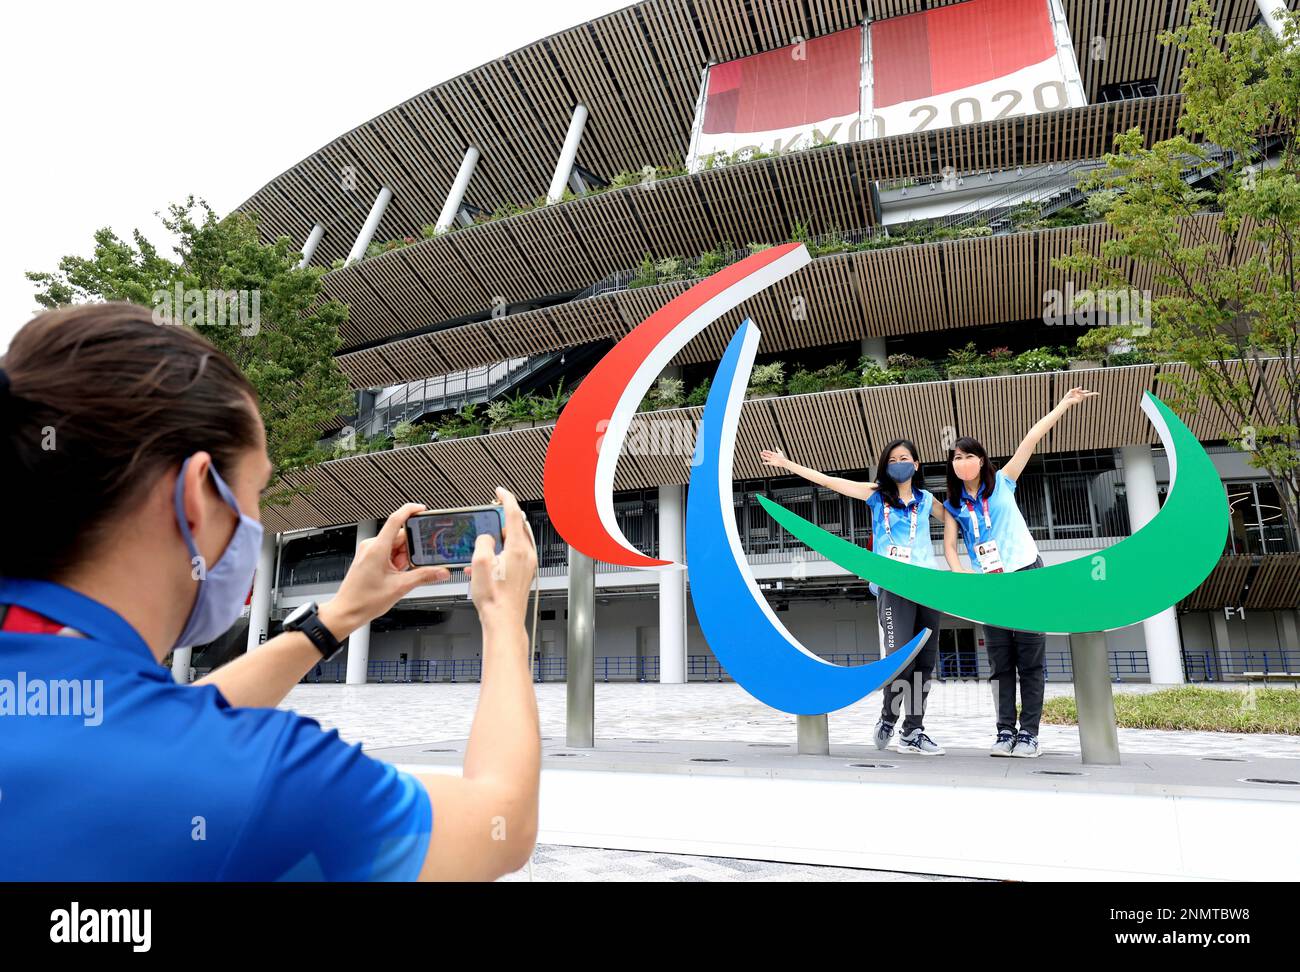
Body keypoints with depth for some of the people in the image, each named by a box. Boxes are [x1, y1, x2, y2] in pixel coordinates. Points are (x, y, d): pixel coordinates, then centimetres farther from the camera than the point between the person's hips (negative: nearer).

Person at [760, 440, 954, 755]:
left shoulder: (926, 500, 16)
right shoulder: (876, 494, 9)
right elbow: (829, 481, 7)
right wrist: (787, 464, 5)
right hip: (892, 586, -4)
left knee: (925, 661, 3)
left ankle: (913, 732, 15)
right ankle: (887, 720, 9)